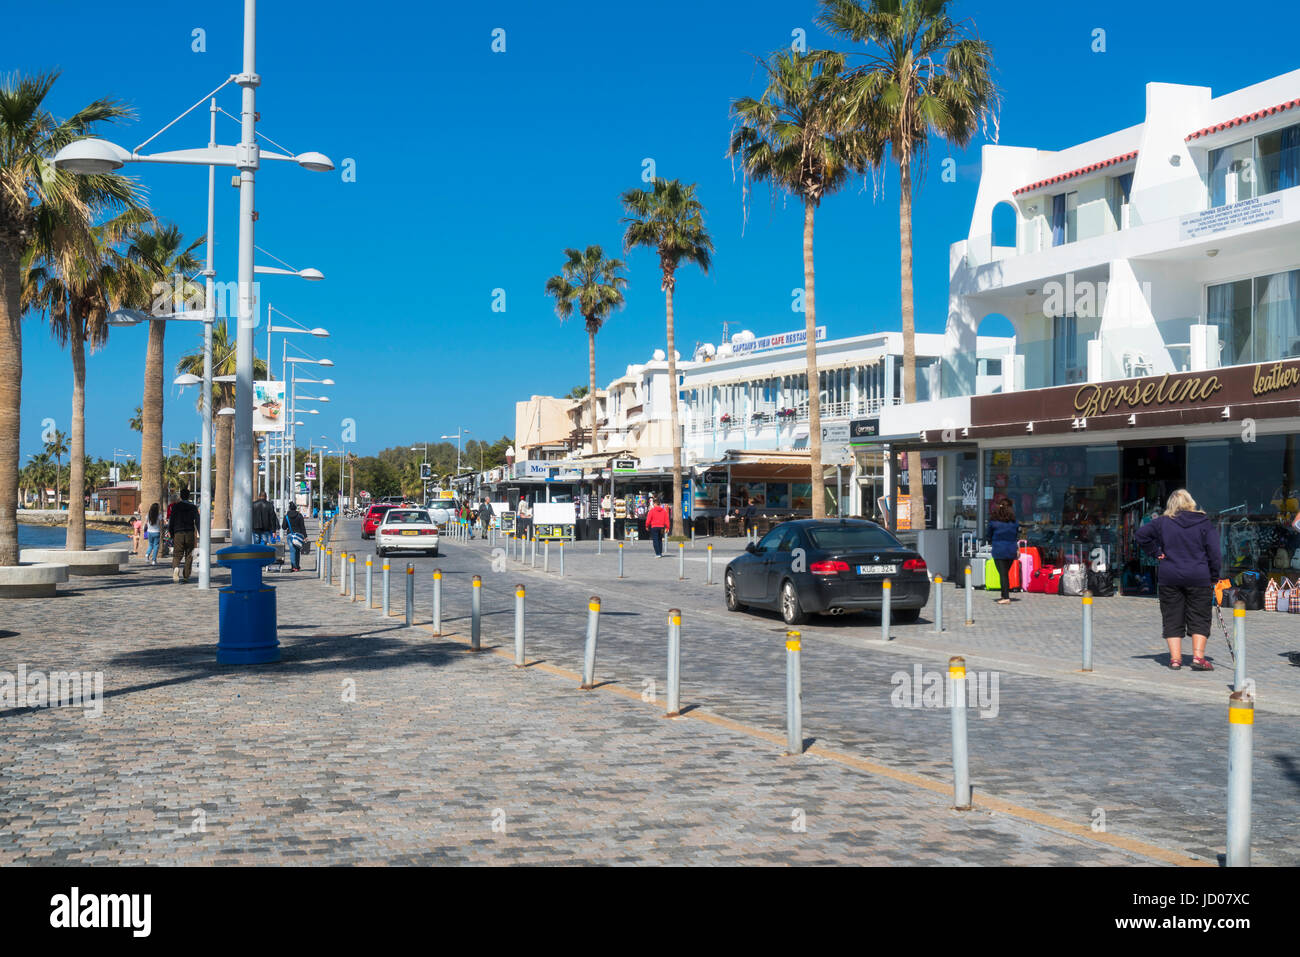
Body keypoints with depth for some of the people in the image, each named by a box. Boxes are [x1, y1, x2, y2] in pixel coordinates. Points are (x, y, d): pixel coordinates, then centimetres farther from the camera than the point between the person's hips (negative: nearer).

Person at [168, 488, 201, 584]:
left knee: (177, 554, 3)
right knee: (188, 556, 8)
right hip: (190, 533, 1)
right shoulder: (193, 507, 5)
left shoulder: (175, 507, 3)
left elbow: (171, 521, 3)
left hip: (178, 533, -1)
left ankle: (176, 567, -29)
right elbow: (197, 521, 1)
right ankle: (186, 577, 7)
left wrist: (171, 534, 12)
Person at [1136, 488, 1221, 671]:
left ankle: (1175, 658, 5)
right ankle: (1198, 657, -4)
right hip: (1199, 579, -1)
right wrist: (1214, 578, 4)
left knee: (1173, 620, 7)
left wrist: (1155, 553, 4)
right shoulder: (1205, 524, 0)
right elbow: (1214, 553, -3)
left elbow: (1142, 534, -1)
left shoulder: (1163, 522, 2)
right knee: (1199, 618, 5)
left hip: (1169, 579, 1)